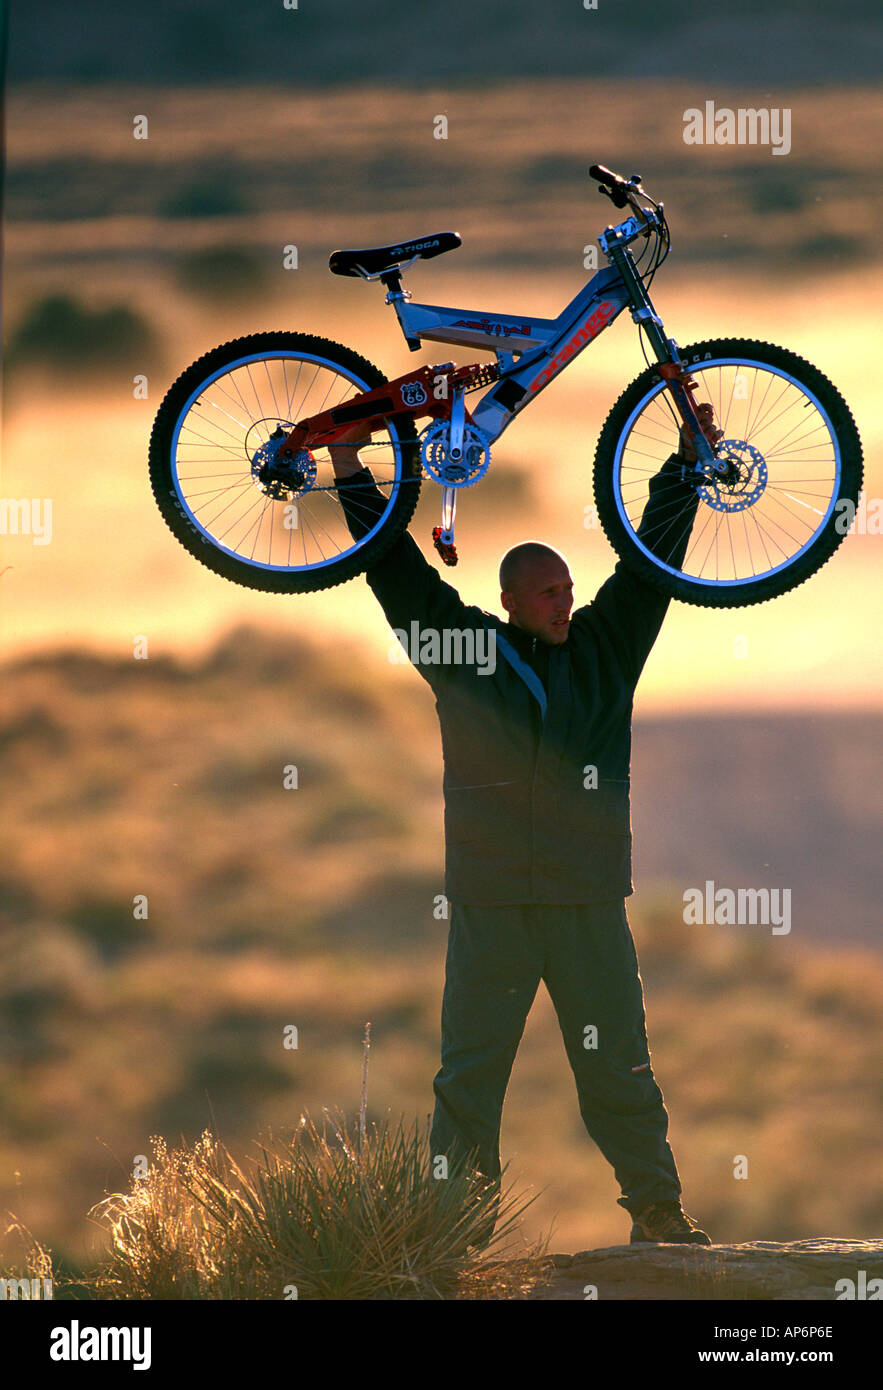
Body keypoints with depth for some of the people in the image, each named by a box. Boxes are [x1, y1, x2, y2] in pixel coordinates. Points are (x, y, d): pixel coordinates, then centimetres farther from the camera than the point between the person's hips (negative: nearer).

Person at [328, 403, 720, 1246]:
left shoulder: (604, 651, 11)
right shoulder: (463, 651, 6)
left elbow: (652, 555, 14)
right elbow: (395, 568, 8)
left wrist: (688, 461, 13)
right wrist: (352, 471, 7)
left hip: (589, 903, 1)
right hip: (489, 901, -1)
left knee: (618, 1067, 4)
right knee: (471, 1067, 0)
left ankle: (657, 1209, 11)